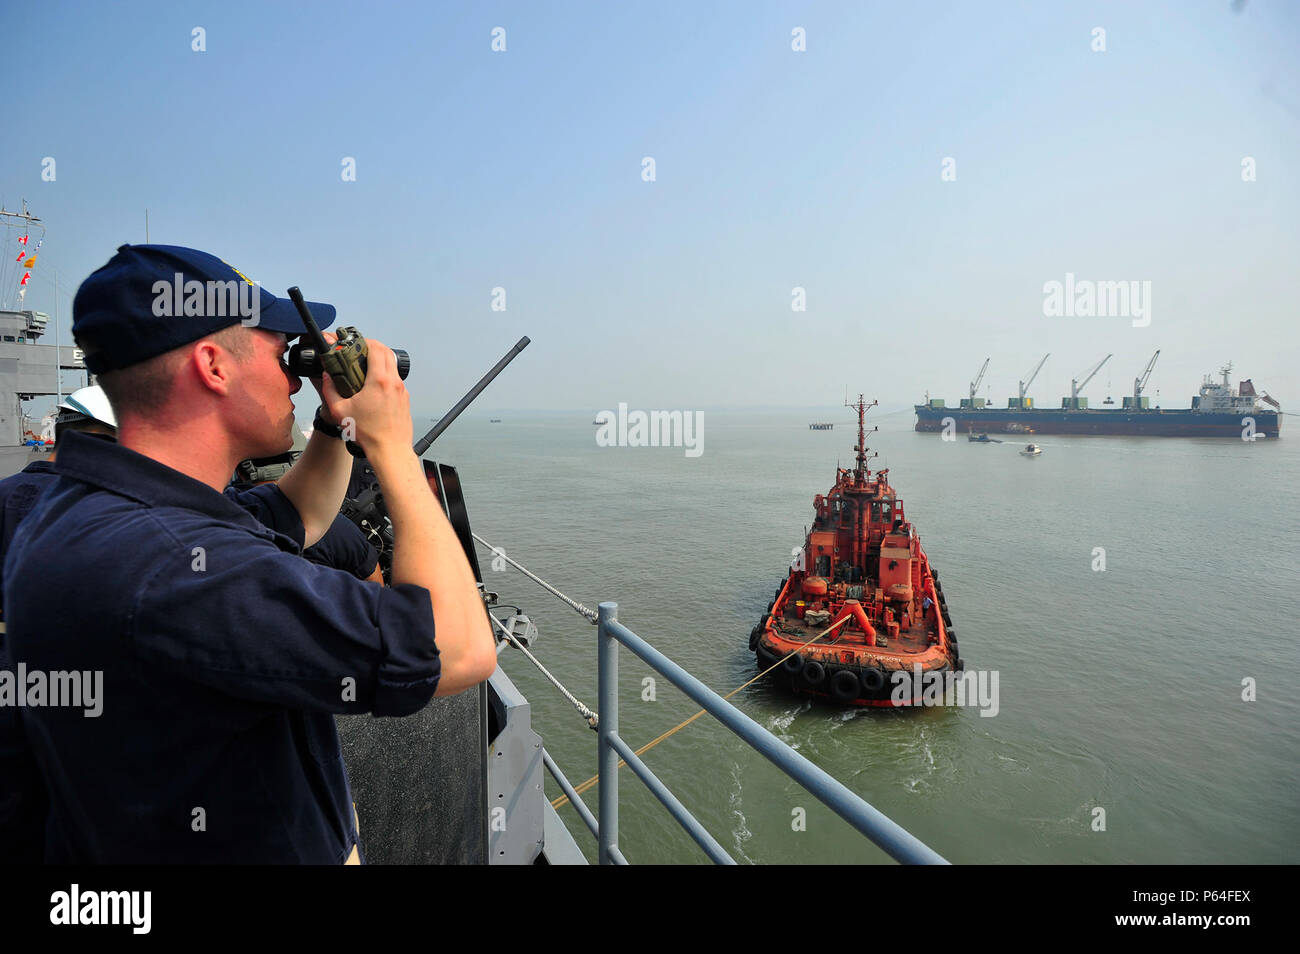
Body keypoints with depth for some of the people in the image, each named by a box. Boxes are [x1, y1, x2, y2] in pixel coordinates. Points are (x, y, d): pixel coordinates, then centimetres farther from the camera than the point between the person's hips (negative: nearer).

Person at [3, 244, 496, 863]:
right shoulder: (169, 567, -34)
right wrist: (391, 445, -25)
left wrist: (338, 424, -3)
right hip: (263, 846, -8)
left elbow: (298, 519, 13)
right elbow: (461, 651, -35)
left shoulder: (85, 507, -3)